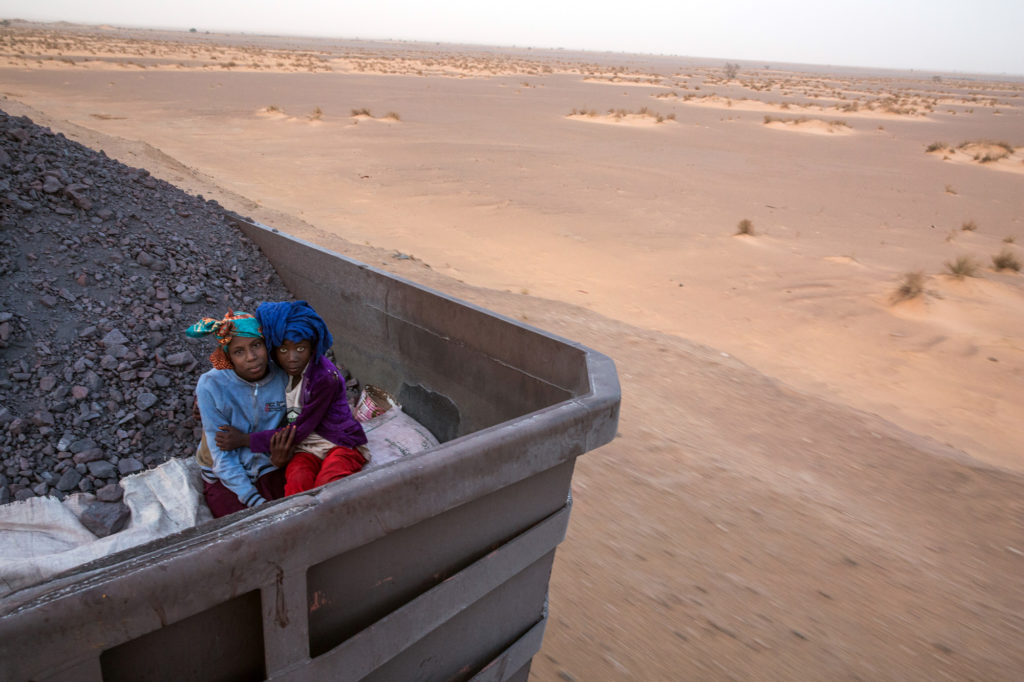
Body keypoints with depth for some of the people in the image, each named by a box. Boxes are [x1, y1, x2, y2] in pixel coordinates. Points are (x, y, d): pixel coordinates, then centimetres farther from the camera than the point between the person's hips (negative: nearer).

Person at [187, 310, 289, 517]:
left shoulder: (283, 377, -9)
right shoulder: (212, 386, -16)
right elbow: (221, 454, -14)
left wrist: (282, 455, -20)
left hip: (268, 469, 2)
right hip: (226, 477, -2)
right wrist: (254, 500, -21)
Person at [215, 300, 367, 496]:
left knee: (326, 484, -37)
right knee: (297, 481, -31)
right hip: (305, 448, 5)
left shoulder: (325, 378, -21)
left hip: (341, 444, -4)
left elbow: (299, 430, -17)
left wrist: (244, 440, -14)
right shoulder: (276, 370, 0)